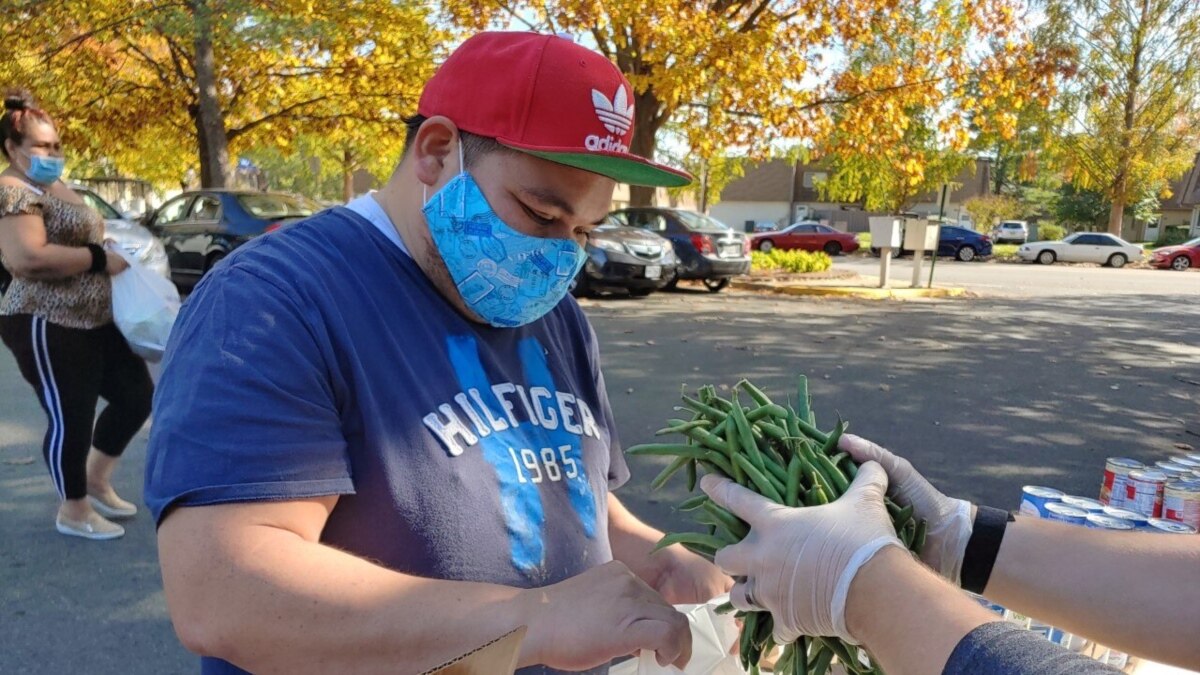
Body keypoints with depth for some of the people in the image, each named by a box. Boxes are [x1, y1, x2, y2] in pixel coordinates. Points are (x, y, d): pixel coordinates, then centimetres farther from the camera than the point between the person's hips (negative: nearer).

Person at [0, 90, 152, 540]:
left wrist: (116, 246, 10)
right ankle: (73, 511, 18)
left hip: (95, 319, 10)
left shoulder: (57, 188, 17)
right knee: (71, 418, -1)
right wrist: (101, 259, -21)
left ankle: (97, 481, 31)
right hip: (47, 326, -10)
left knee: (137, 395, 13)